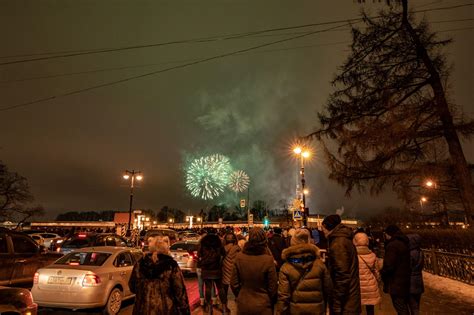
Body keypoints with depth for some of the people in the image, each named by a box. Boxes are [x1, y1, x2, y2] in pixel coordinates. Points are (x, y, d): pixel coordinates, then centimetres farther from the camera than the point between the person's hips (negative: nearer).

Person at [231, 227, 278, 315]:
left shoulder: (239, 257, -12)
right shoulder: (268, 259, -20)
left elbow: (234, 283, -3)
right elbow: (272, 286, -12)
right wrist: (271, 302, 7)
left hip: (243, 305, 2)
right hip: (262, 306, -2)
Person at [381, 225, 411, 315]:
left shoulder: (392, 245, -21)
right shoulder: (405, 243, 8)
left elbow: (389, 266, -25)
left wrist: (381, 272, -6)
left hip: (396, 283, -9)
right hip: (405, 280, 9)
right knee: (404, 306, 22)